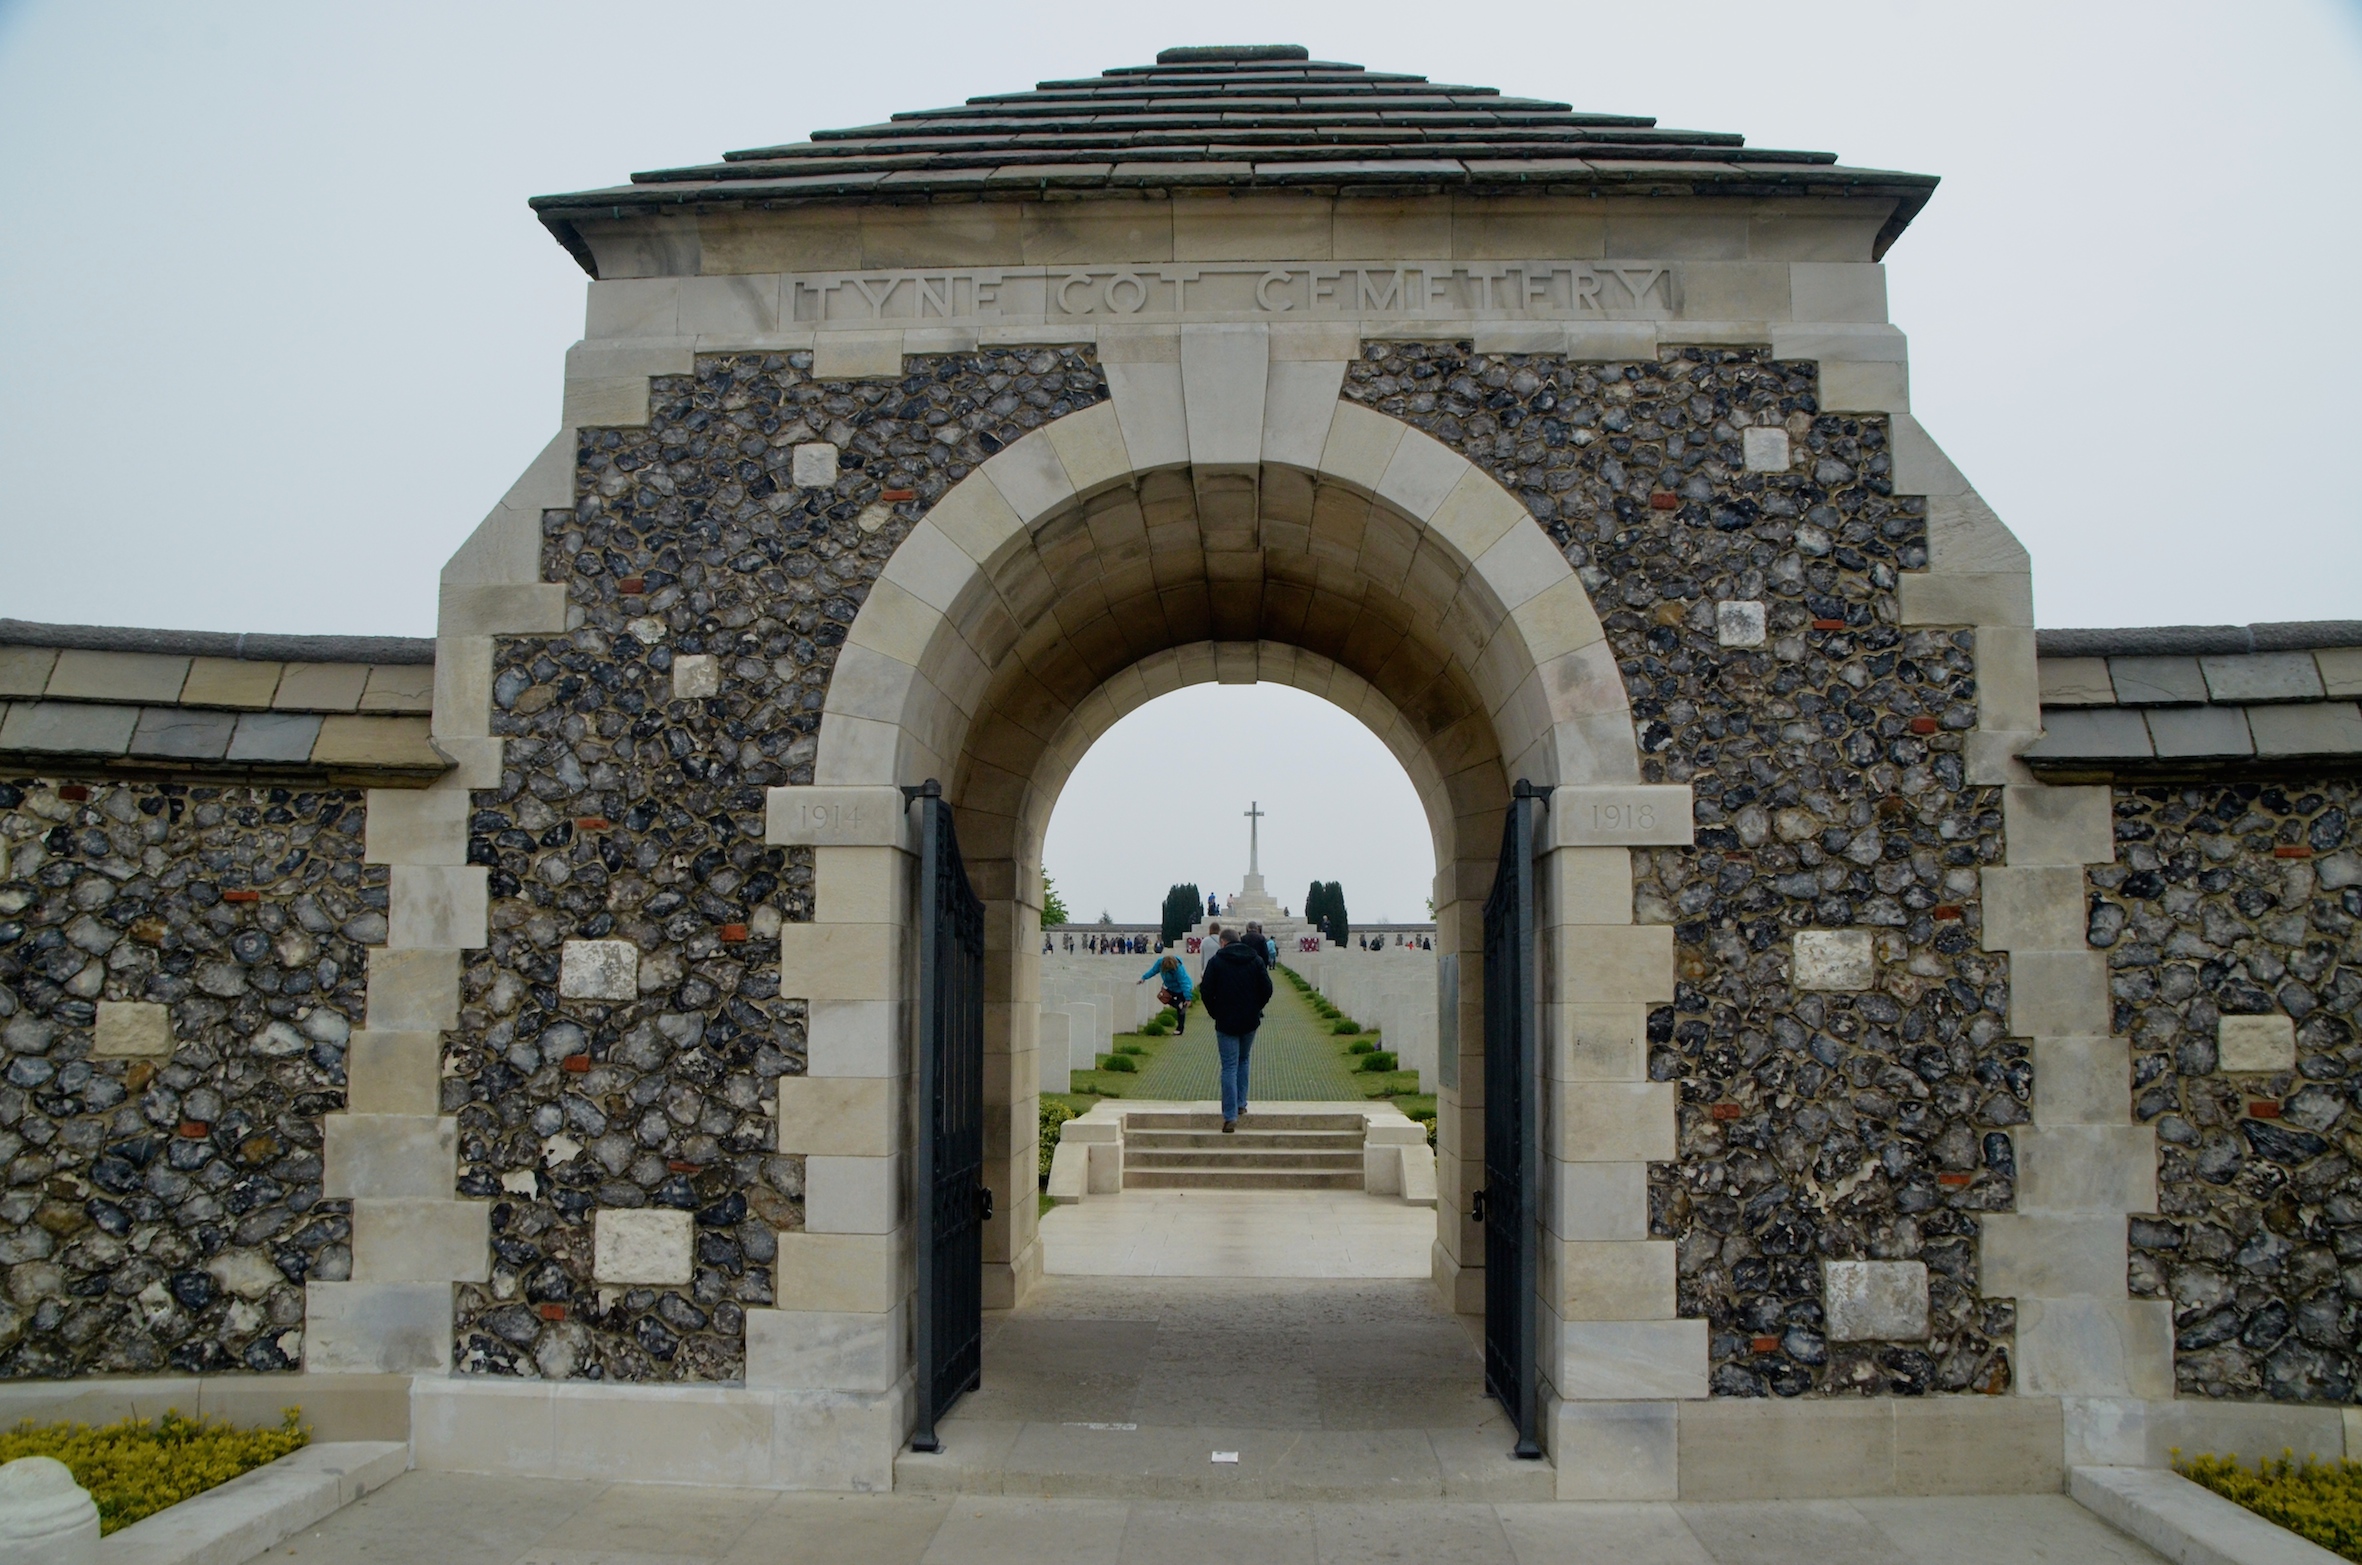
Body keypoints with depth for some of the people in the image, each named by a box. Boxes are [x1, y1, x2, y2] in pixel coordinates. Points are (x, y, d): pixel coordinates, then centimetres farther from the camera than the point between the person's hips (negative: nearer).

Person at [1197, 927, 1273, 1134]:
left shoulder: (1215, 961, -5)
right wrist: (1256, 1008, 12)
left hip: (1226, 1022, -3)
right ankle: (1241, 1104, 25)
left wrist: (1215, 1013, 4)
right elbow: (1267, 989, -2)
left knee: (1229, 1067, -3)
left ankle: (1230, 1117, -9)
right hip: (1250, 1022, 3)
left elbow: (1206, 991, -10)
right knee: (1243, 1061, 24)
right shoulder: (1256, 960, 3)